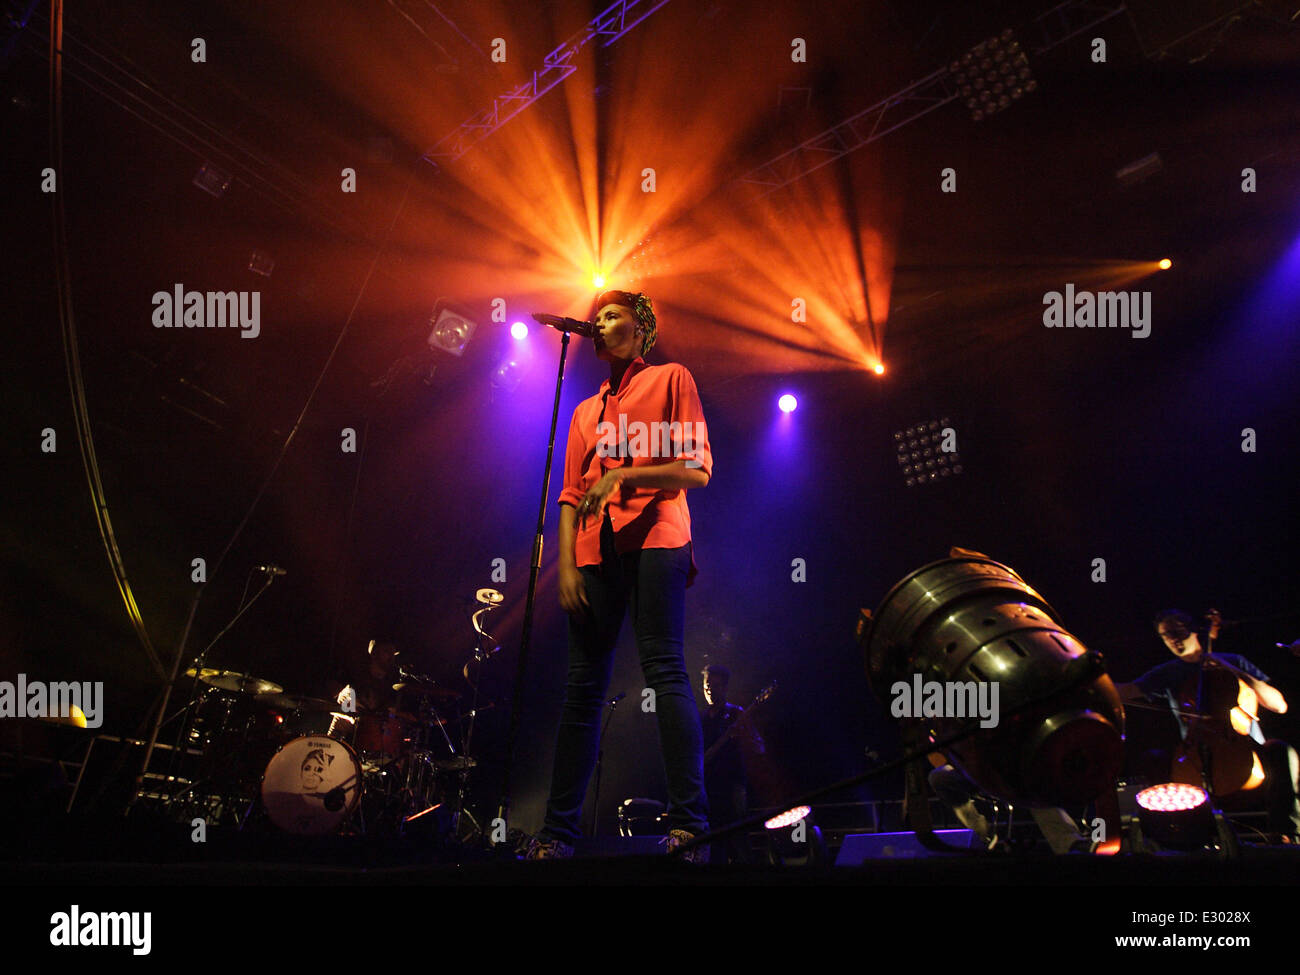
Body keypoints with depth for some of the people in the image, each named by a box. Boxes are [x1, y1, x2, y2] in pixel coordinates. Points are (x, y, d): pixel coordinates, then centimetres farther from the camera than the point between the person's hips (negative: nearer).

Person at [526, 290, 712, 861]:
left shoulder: (670, 380, 12)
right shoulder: (586, 412, 27)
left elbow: (698, 470, 1)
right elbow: (571, 496, 20)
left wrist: (623, 474, -12)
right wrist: (566, 566, 5)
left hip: (655, 539, -5)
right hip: (595, 551, 5)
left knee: (664, 669, -16)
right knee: (583, 688, 1)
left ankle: (688, 823, -19)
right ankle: (558, 831, 0)